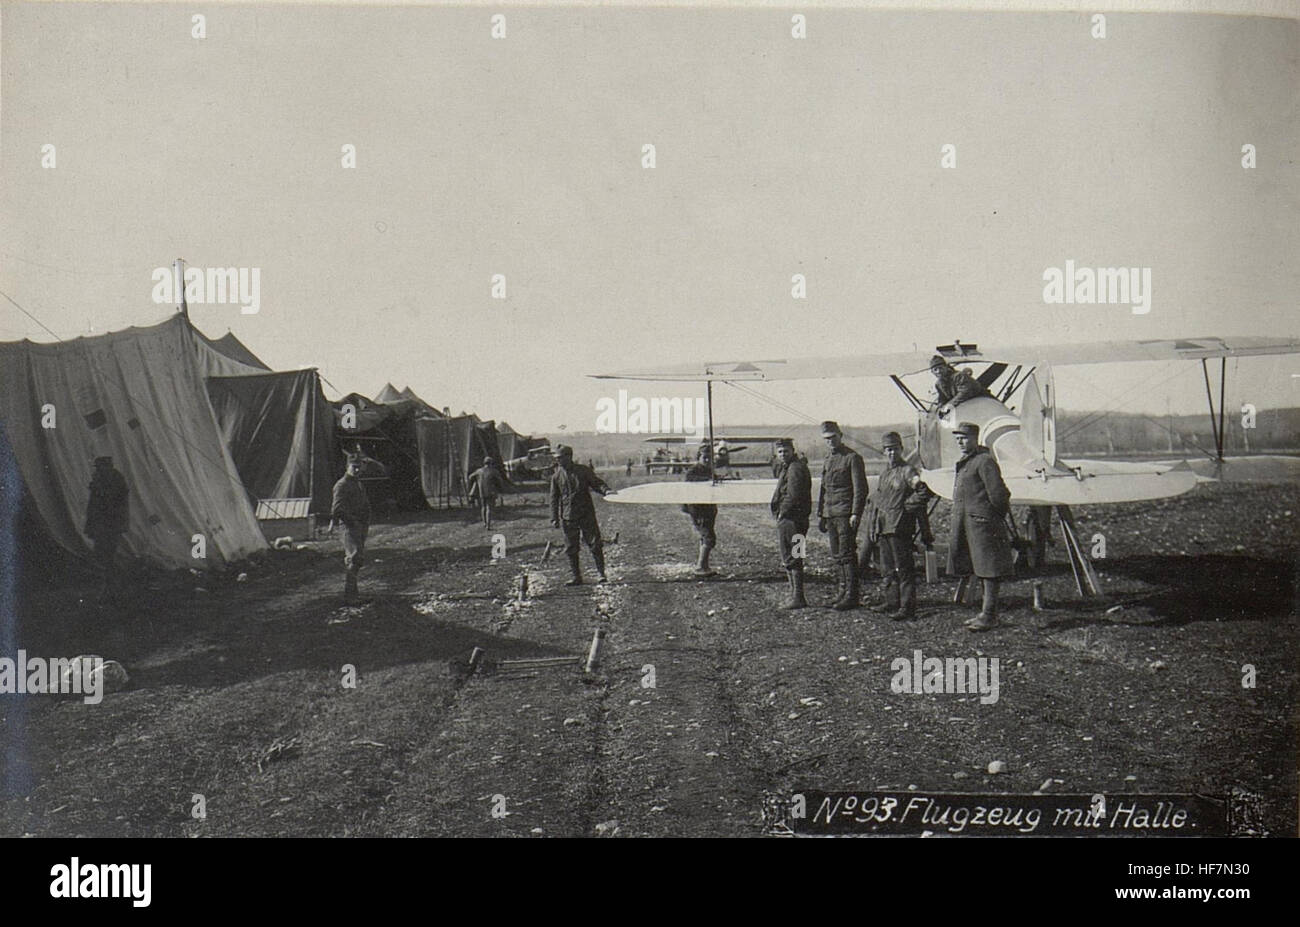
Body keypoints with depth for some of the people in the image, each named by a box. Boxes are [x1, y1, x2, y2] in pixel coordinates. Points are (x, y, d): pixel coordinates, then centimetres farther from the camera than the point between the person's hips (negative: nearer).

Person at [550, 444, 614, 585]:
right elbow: (554, 498, 8)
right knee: (571, 549, 5)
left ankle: (601, 574, 8)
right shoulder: (557, 476, 5)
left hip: (586, 514, -2)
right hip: (568, 518, 2)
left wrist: (606, 490, -18)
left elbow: (597, 483, 4)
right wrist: (554, 518, 2)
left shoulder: (584, 471, 0)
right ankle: (576, 577, 15)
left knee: (595, 544, -3)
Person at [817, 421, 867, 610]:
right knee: (836, 556, 10)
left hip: (845, 514, -8)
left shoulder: (852, 458, -6)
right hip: (830, 514, 8)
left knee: (847, 555, -8)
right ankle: (841, 592, 16)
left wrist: (855, 514, -17)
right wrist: (820, 514, 20)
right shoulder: (828, 460, 18)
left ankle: (851, 596, -6)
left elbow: (860, 489, -10)